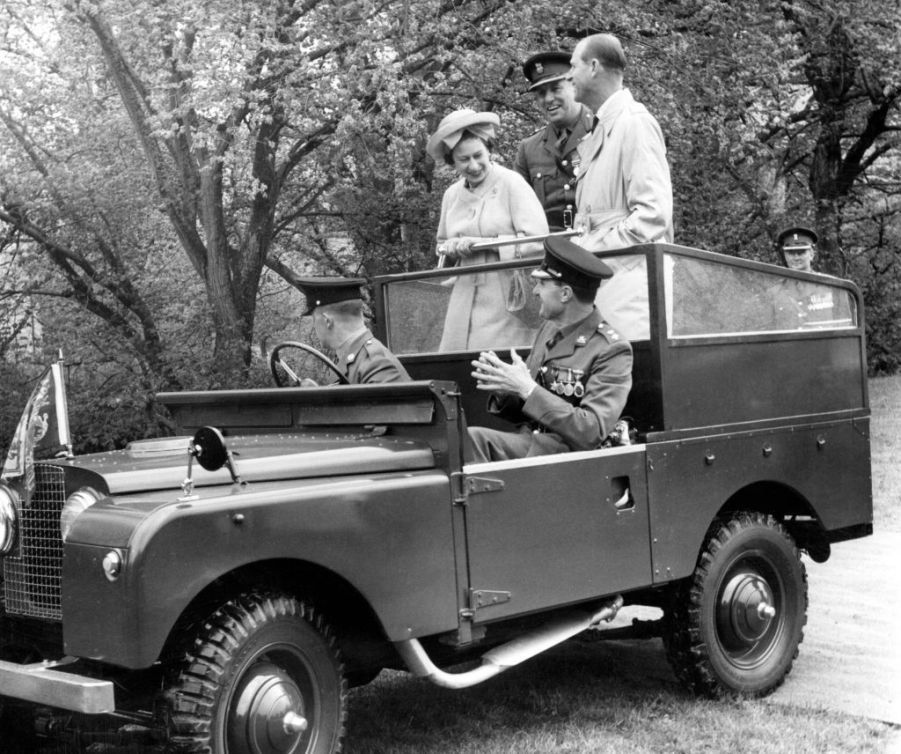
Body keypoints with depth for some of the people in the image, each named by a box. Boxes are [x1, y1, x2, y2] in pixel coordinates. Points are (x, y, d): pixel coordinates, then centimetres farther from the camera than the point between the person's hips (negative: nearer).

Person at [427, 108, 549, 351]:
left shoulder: (511, 183, -6)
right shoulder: (452, 194, 11)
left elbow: (537, 241, -14)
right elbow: (442, 244, 25)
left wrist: (482, 243, -15)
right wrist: (451, 249, 2)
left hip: (507, 303, -5)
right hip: (465, 300, 5)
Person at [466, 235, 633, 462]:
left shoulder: (612, 351, -11)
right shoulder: (549, 329, 12)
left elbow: (592, 432, -21)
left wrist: (528, 389, -23)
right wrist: (502, 391, -5)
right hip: (530, 443, 6)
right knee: (470, 438, -22)